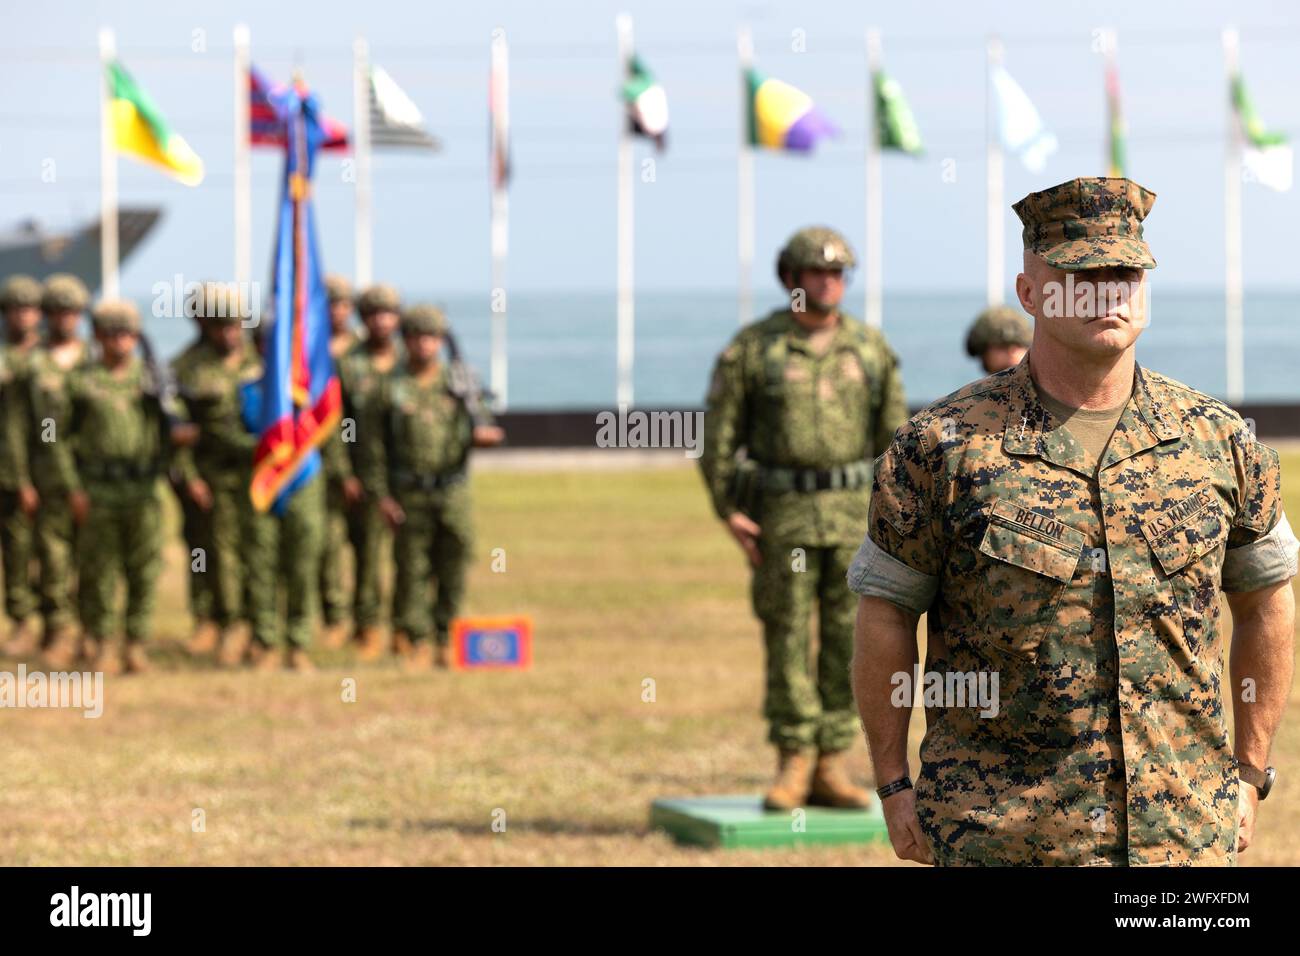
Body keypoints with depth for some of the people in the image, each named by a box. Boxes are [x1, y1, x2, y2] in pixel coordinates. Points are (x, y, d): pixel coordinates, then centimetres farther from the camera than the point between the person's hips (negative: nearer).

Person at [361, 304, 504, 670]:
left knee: (453, 571, 2)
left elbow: (478, 426, 13)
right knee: (412, 570, 0)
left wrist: (479, 434, -13)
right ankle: (419, 643, 7)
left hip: (453, 490, 2)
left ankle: (447, 641, 12)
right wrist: (381, 495, -7)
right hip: (410, 495, -2)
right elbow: (373, 444, 0)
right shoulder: (391, 389, 2)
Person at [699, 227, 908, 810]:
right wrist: (729, 514, -10)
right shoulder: (752, 349, -5)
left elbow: (895, 437, 6)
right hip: (783, 512, -2)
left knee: (846, 641, 1)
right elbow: (719, 435, -2)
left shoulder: (871, 349, 3)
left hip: (853, 510, 2)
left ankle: (831, 770, 7)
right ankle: (793, 769, 5)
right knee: (787, 638, -2)